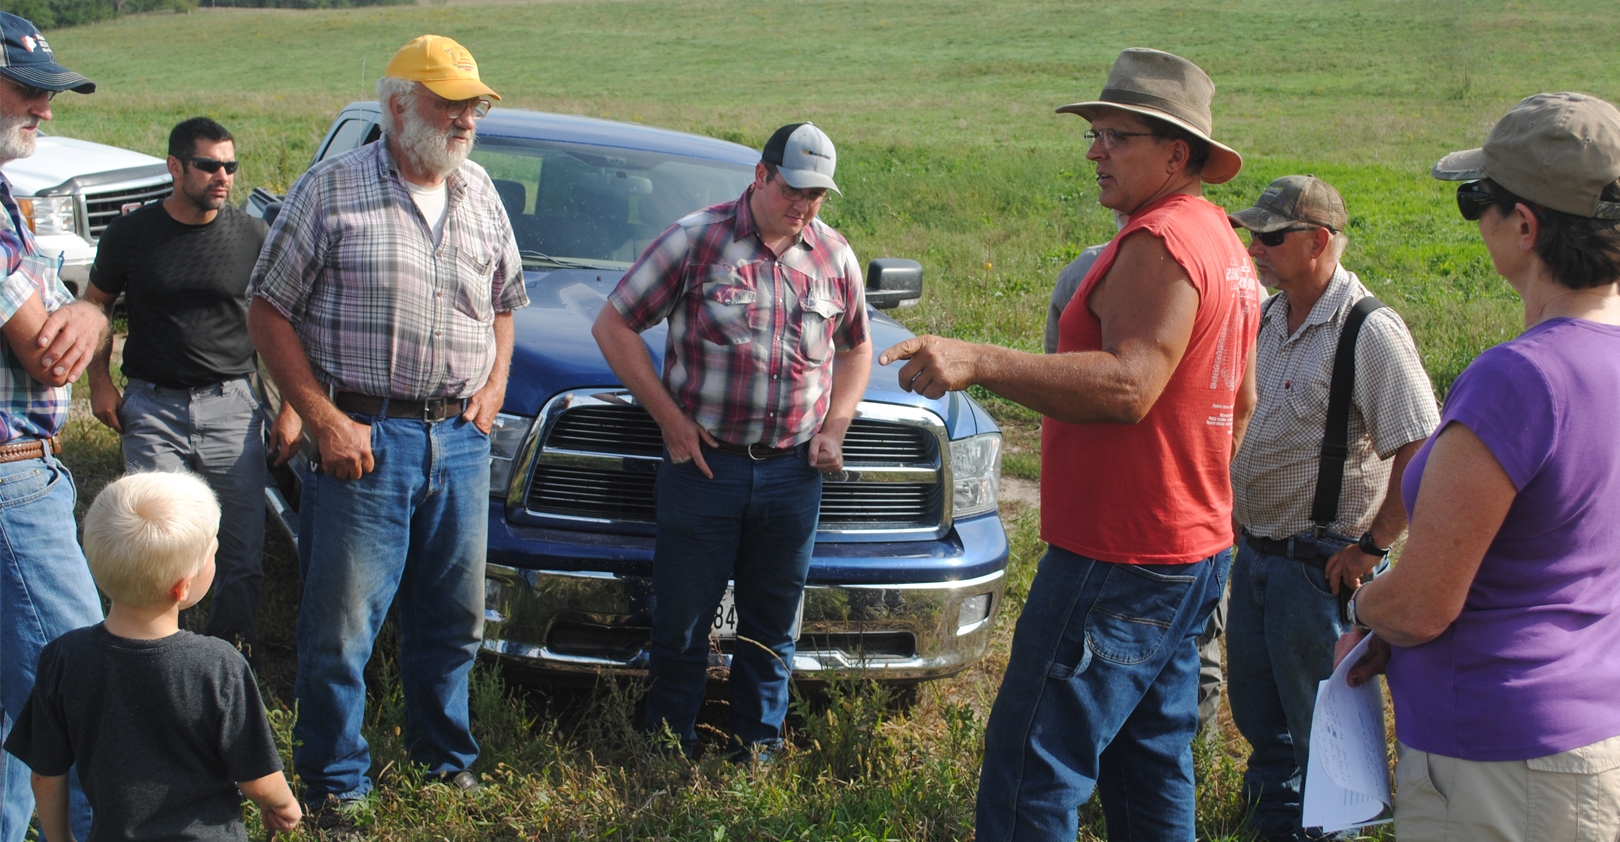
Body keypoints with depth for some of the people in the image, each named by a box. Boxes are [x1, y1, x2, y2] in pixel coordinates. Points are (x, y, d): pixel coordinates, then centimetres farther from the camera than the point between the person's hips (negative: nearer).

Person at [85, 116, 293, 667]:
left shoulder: (253, 237, 2)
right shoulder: (130, 234, 1)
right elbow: (96, 307, 15)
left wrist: (290, 407, 4)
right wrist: (99, 381, 2)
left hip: (231, 406, 1)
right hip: (152, 409, 0)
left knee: (244, 556, 1)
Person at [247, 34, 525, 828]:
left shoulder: (481, 195, 12)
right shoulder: (332, 189, -4)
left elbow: (504, 303, 24)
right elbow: (269, 312, -4)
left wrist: (495, 387, 7)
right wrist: (325, 419, -11)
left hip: (460, 437, 5)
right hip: (364, 435, -5)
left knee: (454, 615, 14)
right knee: (341, 623, -2)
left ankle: (447, 760, 31)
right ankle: (335, 784, 13)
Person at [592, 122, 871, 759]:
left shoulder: (835, 258, 8)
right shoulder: (697, 239, -4)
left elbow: (855, 349, 23)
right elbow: (614, 326, -2)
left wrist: (835, 427, 7)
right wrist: (670, 418, -6)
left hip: (793, 474, 3)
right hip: (704, 465, -3)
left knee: (772, 628, 11)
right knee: (681, 625, 3)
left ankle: (758, 754, 24)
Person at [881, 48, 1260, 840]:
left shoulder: (1158, 242, -17)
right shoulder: (1221, 241, 17)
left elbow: (1129, 385, -31)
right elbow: (1240, 405, 23)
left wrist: (979, 362, -39)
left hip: (1118, 564, -11)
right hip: (1195, 547, 11)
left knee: (1028, 779, -8)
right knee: (1149, 772, 18)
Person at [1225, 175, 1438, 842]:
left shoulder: (1370, 332, -19)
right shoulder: (1266, 319, 5)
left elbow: (1423, 457, -22)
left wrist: (1371, 548, -17)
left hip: (1321, 566, -8)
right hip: (1254, 554, 8)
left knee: (1317, 726, 6)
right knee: (1256, 712, 20)